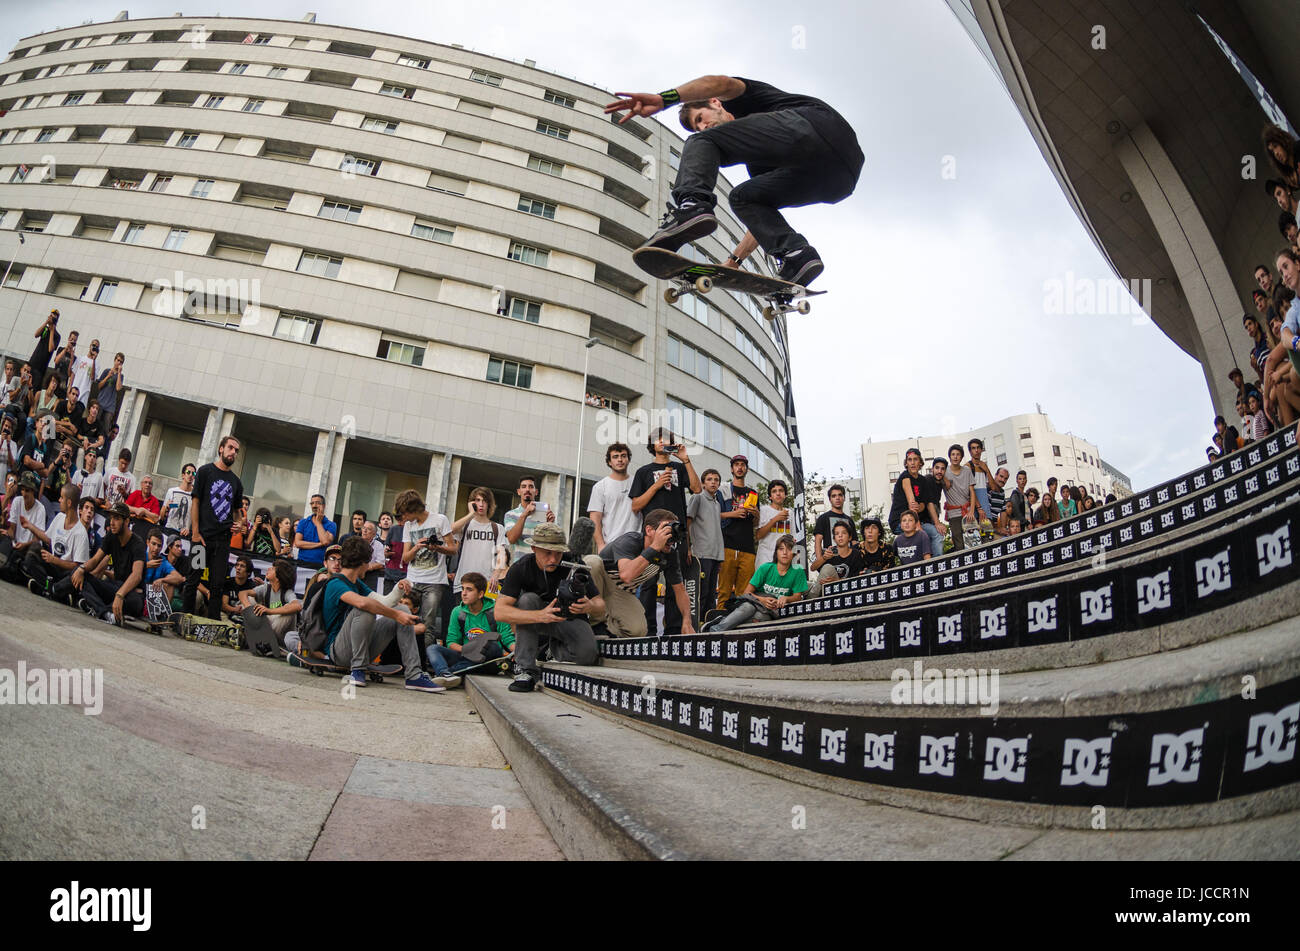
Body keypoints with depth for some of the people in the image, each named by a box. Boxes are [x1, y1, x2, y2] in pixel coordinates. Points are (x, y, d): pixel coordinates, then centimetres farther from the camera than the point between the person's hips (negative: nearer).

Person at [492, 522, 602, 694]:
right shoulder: (521, 568, -21)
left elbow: (601, 606, -16)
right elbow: (499, 611, -31)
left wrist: (590, 607, -42)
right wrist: (541, 615, -45)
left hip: (571, 619, 0)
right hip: (536, 623, 0)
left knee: (586, 653, -30)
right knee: (528, 599, -30)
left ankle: (556, 649, 7)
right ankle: (525, 670, -27)